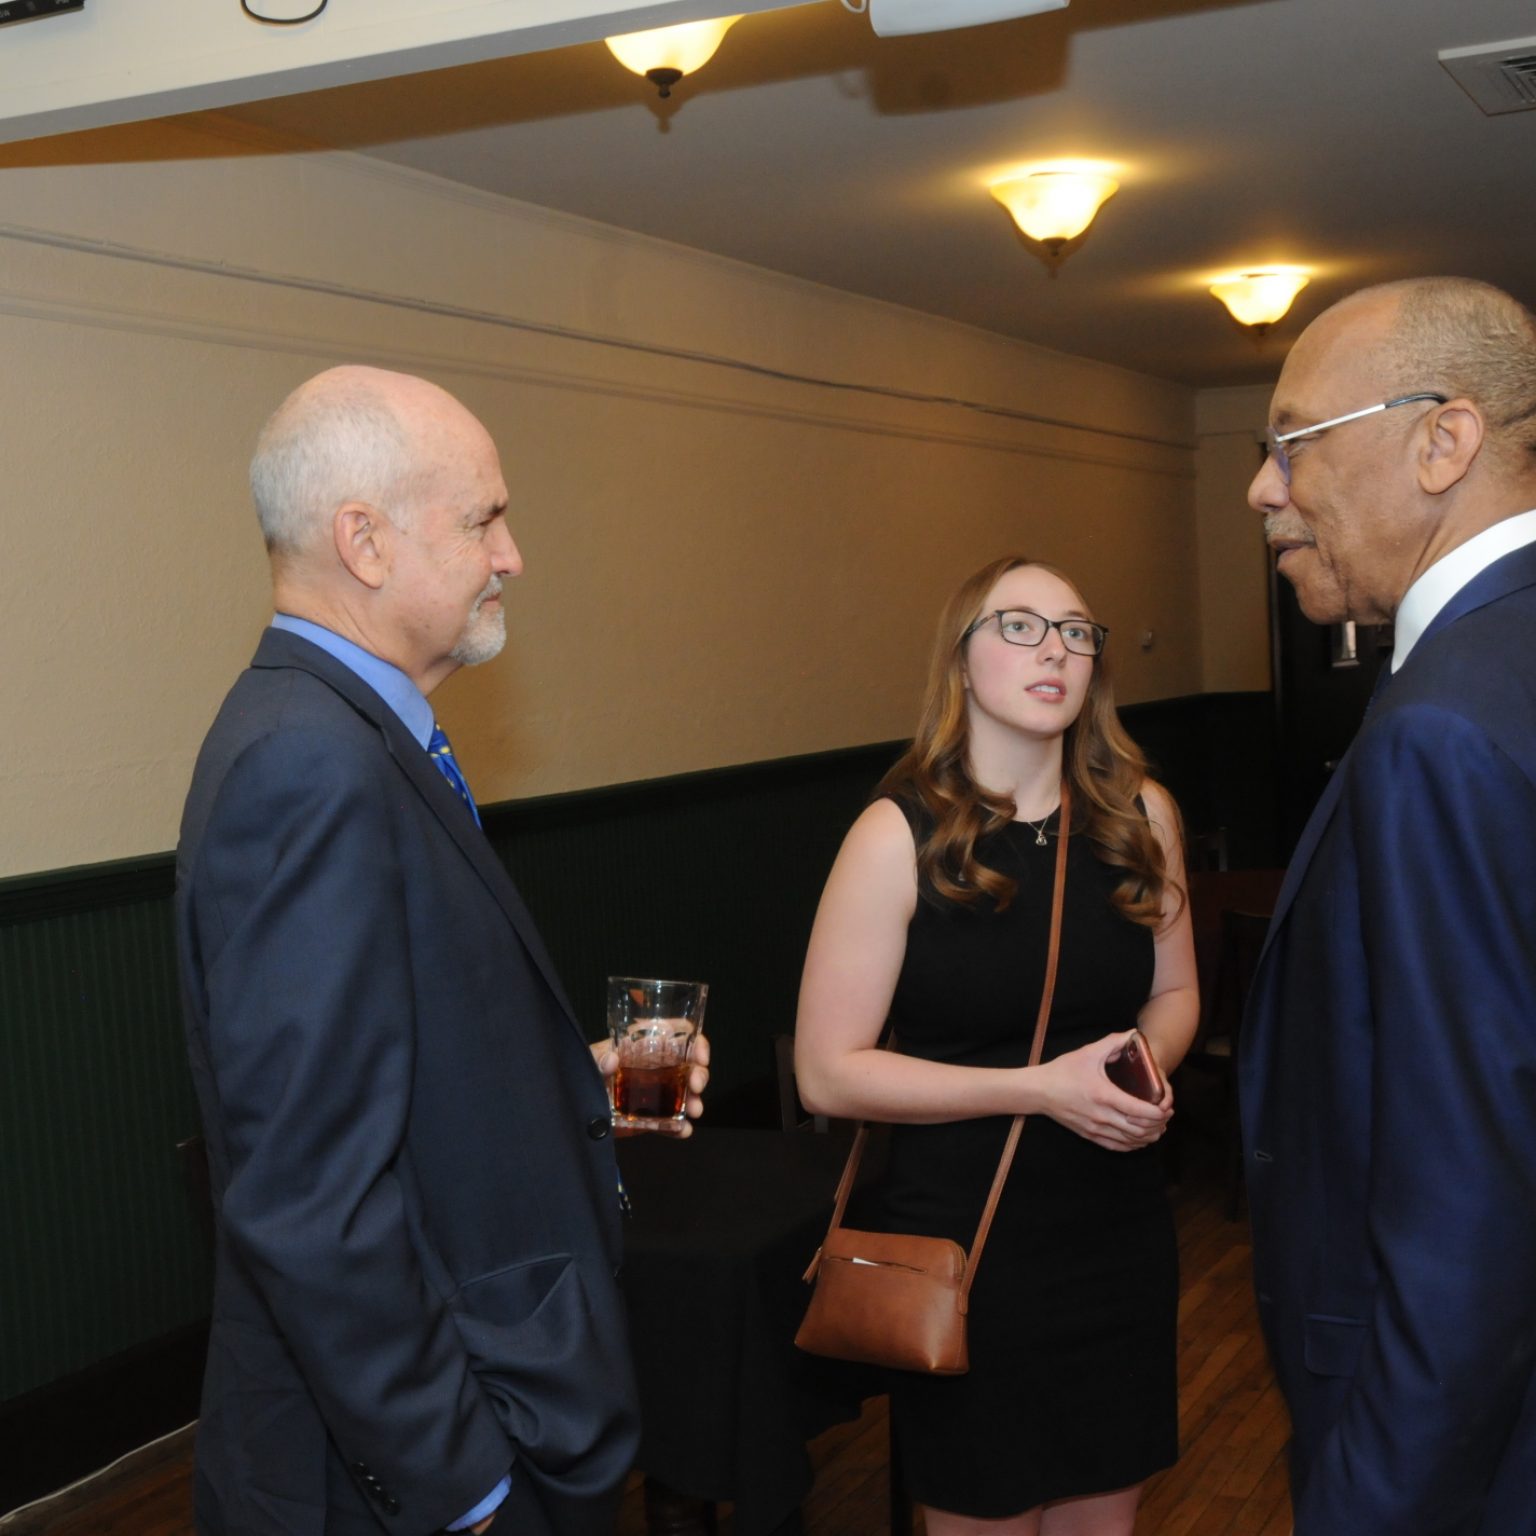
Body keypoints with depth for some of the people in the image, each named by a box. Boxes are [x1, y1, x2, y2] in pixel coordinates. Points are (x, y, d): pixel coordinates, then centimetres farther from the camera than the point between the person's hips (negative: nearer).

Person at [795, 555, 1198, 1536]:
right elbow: (828, 1071, -15)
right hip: (965, 1236, -4)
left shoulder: (1141, 815, -1)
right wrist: (1040, 1088, -21)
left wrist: (1149, 1061, -11)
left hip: (1120, 1230, 4)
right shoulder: (901, 835, -15)